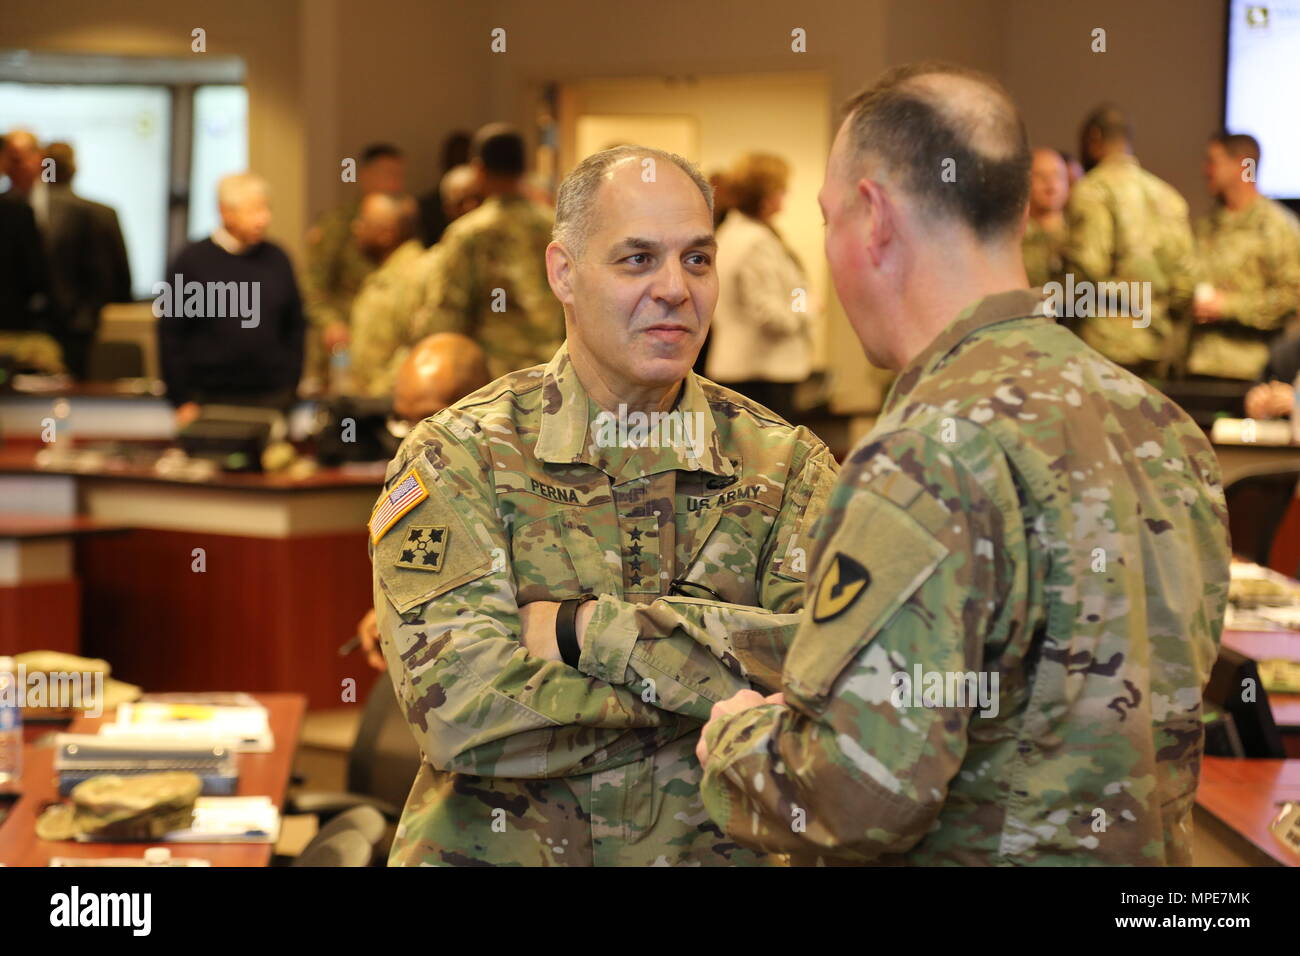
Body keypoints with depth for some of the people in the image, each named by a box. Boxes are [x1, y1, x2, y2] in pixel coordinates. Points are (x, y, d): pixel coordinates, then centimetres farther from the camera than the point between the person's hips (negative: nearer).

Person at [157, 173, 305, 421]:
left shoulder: (276, 259, 7)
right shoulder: (192, 260, -1)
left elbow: (295, 325, 13)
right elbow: (171, 333, -1)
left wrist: (291, 385, 7)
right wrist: (182, 399, -5)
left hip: (272, 398, 3)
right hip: (212, 398, -2)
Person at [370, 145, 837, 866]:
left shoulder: (785, 466, -2)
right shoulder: (458, 460, -9)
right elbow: (460, 712, -21)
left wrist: (587, 628, -23)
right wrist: (723, 678, -21)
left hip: (718, 848, 2)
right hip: (501, 848, -2)